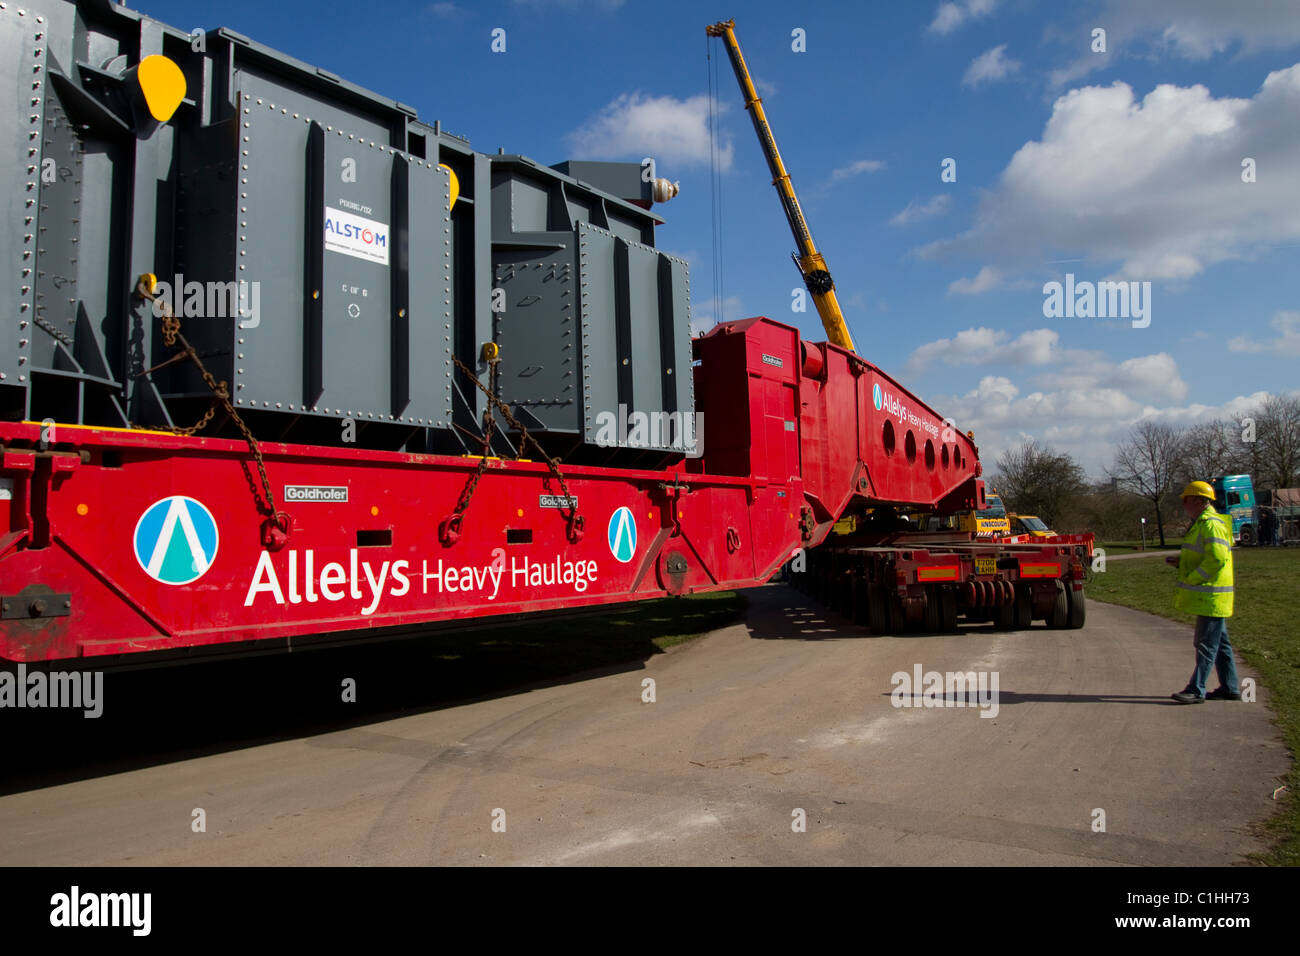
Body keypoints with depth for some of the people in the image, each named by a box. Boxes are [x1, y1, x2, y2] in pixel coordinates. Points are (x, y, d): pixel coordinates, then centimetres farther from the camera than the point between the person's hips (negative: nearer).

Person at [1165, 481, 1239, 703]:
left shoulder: (1211, 524, -16)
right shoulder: (1201, 523, 17)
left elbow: (1217, 559, -25)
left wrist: (1190, 580, -20)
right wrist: (1180, 561, 9)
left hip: (1211, 596, -11)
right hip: (1208, 595, 11)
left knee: (1206, 644, -6)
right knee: (1219, 643, 14)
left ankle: (1197, 690, -3)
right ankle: (1230, 688, 21)